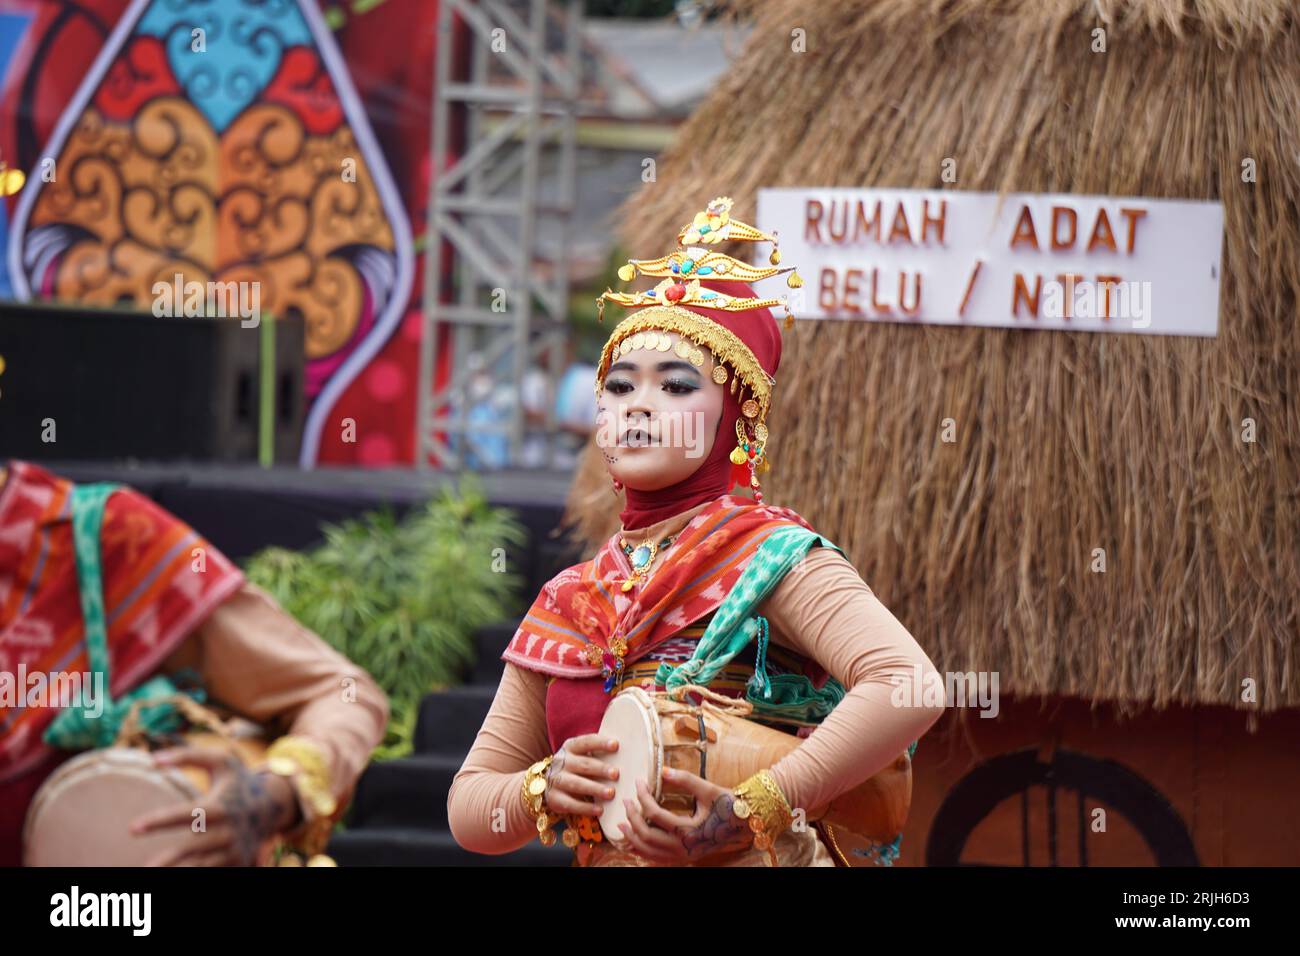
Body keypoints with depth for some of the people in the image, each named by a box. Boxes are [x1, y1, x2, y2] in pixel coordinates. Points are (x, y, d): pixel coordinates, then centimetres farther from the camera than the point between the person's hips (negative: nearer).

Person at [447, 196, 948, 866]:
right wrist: (542, 791, -9)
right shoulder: (567, 603, 10)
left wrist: (752, 812, -22)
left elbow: (910, 688, -20)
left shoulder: (768, 556, -4)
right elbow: (467, 805, 11)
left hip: (755, 863, -3)